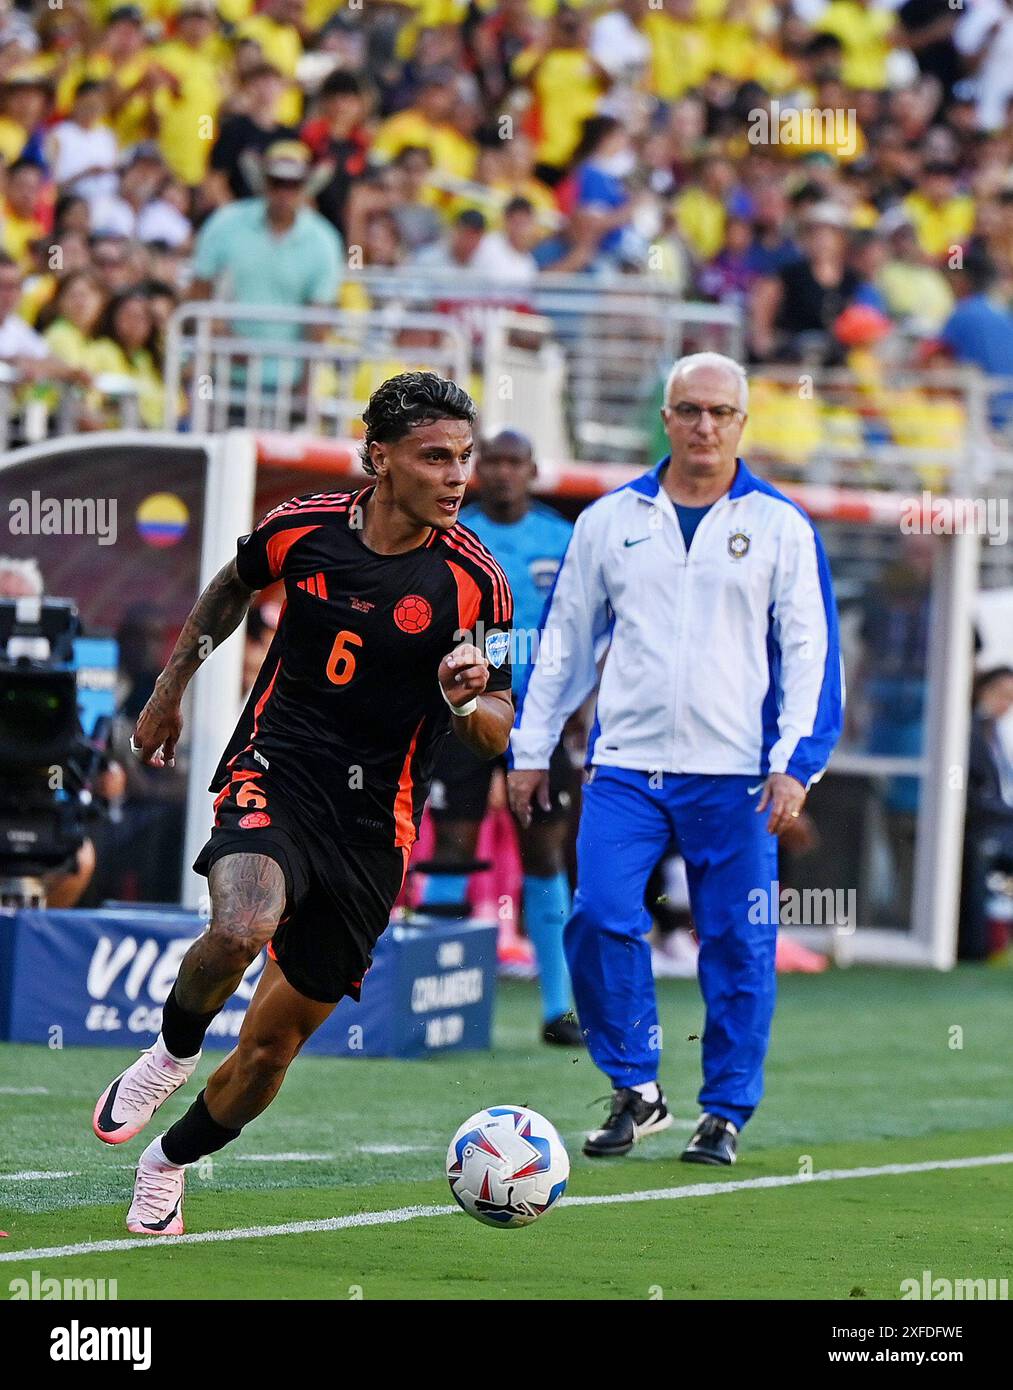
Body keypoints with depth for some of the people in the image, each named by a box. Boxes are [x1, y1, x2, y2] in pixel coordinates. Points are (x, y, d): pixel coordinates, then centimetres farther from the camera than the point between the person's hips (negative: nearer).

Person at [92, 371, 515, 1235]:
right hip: (271, 775, -1)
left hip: (372, 824, 1)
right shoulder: (304, 529, -6)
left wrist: (469, 706, -26)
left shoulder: (474, 579, -10)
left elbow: (496, 733, -3)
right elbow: (233, 588, 18)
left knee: (273, 1043, 6)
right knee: (243, 926, -33)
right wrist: (170, 690, 23)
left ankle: (169, 1165, 32)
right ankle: (173, 1049, -2)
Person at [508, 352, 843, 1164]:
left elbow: (810, 651, 2)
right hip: (626, 764, 1)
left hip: (734, 777, -1)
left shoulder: (780, 527, 3)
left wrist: (794, 764, -9)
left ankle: (726, 1114, 11)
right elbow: (565, 638, 16)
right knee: (601, 919, -12)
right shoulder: (611, 519, 10)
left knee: (738, 946, 0)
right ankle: (636, 1090, 2)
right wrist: (531, 748, 13)